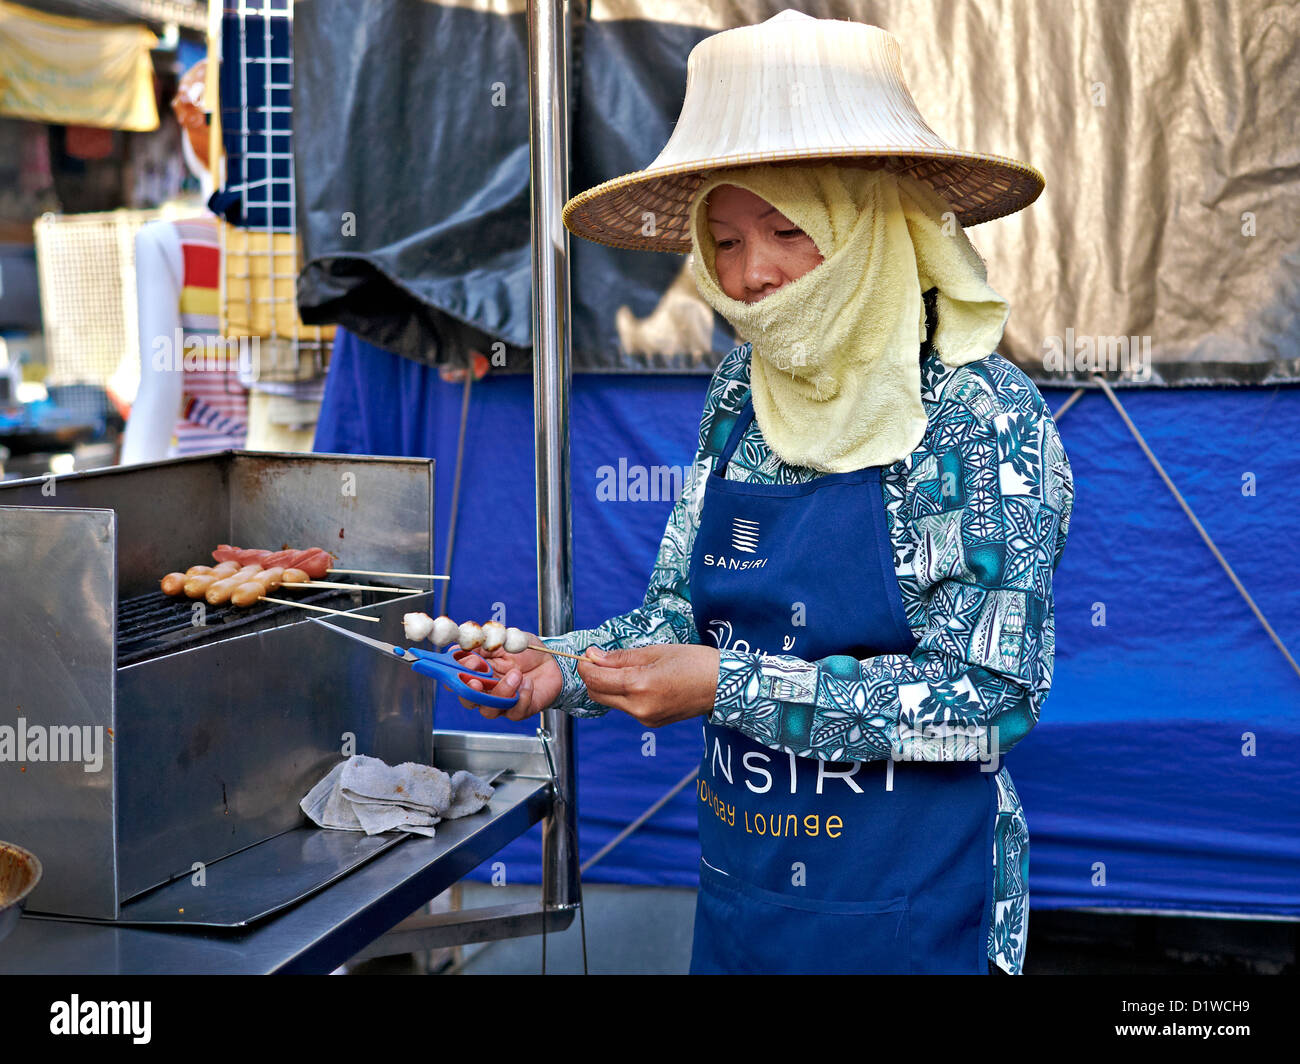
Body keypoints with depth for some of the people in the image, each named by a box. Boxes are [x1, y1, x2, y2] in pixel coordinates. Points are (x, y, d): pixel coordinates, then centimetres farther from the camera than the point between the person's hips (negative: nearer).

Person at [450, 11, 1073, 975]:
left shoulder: (983, 416, -16)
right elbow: (682, 613, 8)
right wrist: (562, 669, -11)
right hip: (739, 888, 6)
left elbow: (990, 693, -21)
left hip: (907, 912, -6)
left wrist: (731, 685, -25)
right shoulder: (742, 394, 1)